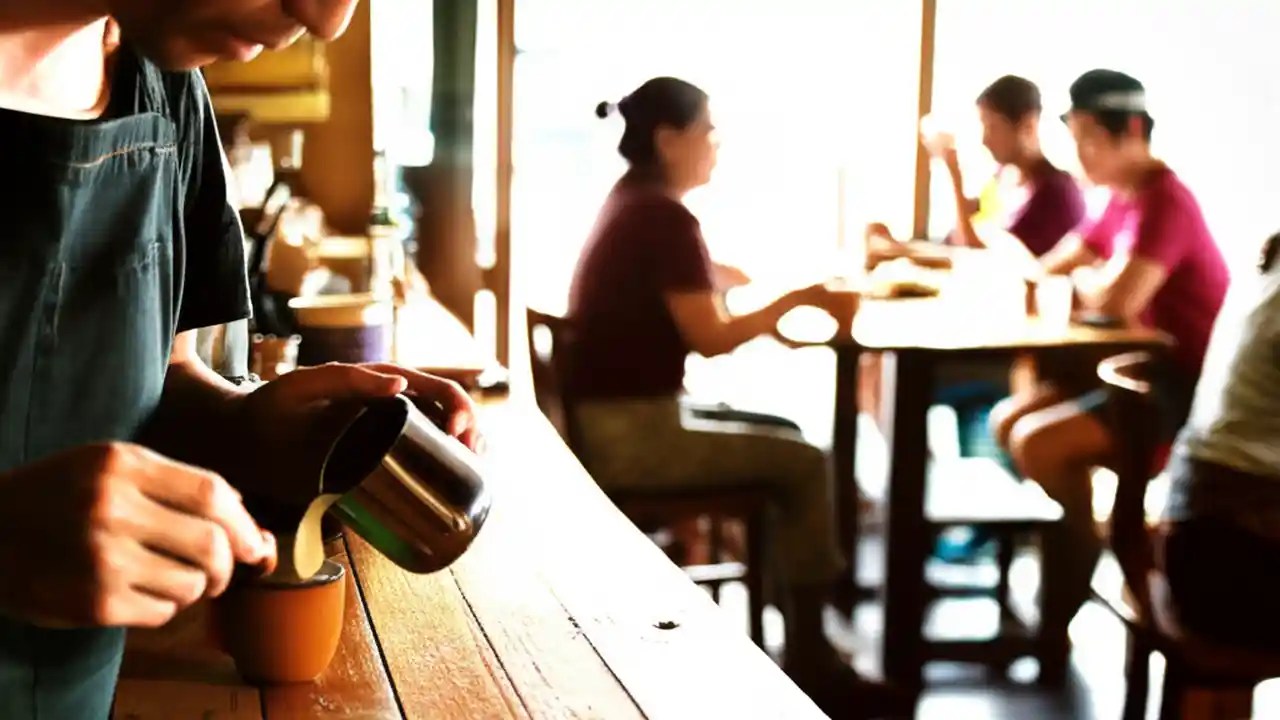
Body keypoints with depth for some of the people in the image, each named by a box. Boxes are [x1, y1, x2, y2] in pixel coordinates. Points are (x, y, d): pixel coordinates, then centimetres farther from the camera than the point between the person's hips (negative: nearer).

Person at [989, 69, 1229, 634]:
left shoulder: (1165, 203, -21)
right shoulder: (1125, 200, 10)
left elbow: (1116, 300, -34)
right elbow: (1048, 270, 17)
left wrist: (1084, 277, -11)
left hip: (1187, 389, -10)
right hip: (1145, 371, 10)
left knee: (1036, 441, -22)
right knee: (1008, 421, 4)